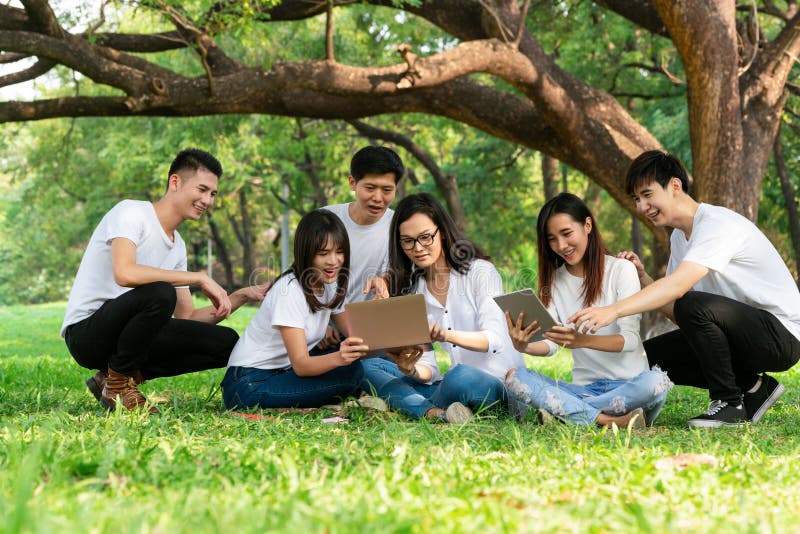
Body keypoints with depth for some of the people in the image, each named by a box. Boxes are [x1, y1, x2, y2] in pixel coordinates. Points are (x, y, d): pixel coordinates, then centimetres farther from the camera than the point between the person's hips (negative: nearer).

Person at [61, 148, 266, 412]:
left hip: (125, 334, 8)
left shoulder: (177, 246, 13)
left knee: (226, 343, -5)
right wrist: (200, 278, -25)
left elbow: (186, 319, 13)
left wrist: (241, 296, 0)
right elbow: (125, 273, -31)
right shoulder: (131, 213, -11)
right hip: (86, 331, -8)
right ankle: (118, 383, -12)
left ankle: (119, 376, 3)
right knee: (160, 294, -35)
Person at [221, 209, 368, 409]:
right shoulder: (290, 290, -19)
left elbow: (353, 336, 1)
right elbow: (301, 365, -25)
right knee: (349, 373, -23)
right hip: (249, 385, -9)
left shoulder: (329, 285, 6)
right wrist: (338, 358, -45)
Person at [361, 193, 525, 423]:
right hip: (446, 385, 6)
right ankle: (435, 413, -30)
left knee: (460, 377, -40)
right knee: (367, 366, -10)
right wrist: (410, 370, -21)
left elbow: (494, 339, -17)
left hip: (499, 384, -6)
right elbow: (428, 371, 3)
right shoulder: (410, 291, 10)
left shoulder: (480, 272, -3)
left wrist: (448, 335, -35)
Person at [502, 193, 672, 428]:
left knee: (656, 382, -37)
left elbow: (630, 339, -13)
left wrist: (582, 340, -32)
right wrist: (524, 346, -24)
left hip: (628, 384, -3)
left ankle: (567, 412, -28)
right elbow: (550, 343, 0)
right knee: (514, 378, -22)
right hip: (584, 388, 3)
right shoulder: (553, 281, 12)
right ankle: (608, 420, -31)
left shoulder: (621, 269, -1)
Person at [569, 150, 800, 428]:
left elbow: (677, 286, -34)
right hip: (741, 334, 9)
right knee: (648, 357, 2)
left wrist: (613, 310, -42)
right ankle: (751, 387, 6)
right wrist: (641, 278, -9)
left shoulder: (718, 223, -19)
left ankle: (730, 404, -15)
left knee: (693, 306, -33)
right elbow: (675, 311, 7)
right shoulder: (679, 237, 11)